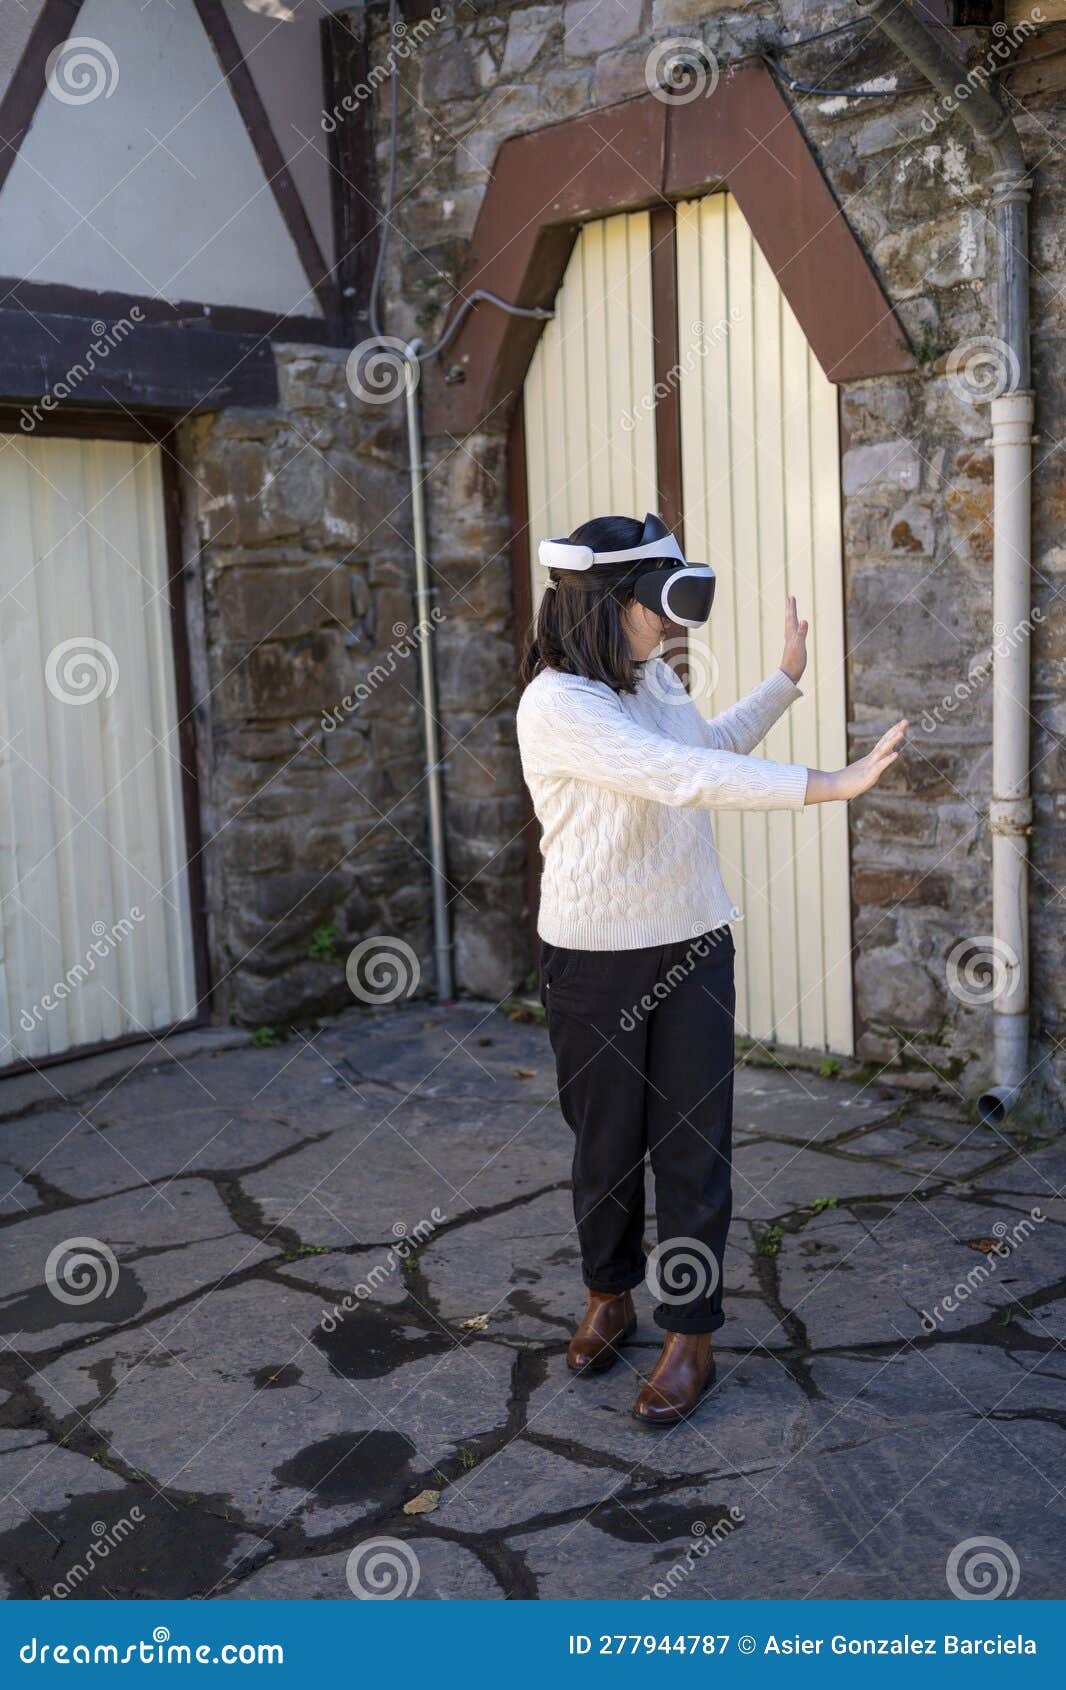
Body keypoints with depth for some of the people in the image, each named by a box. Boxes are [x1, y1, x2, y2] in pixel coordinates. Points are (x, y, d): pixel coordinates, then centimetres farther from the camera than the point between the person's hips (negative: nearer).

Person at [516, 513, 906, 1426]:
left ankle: (691, 1336, 19)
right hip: (596, 958, -5)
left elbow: (710, 748, 24)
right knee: (607, 1143, 12)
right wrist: (832, 783, -34)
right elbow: (682, 777, -31)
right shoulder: (557, 704, -21)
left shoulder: (653, 676, 3)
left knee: (694, 1144, 6)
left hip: (693, 946, 5)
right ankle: (610, 1299, 36)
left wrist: (787, 679, 22)